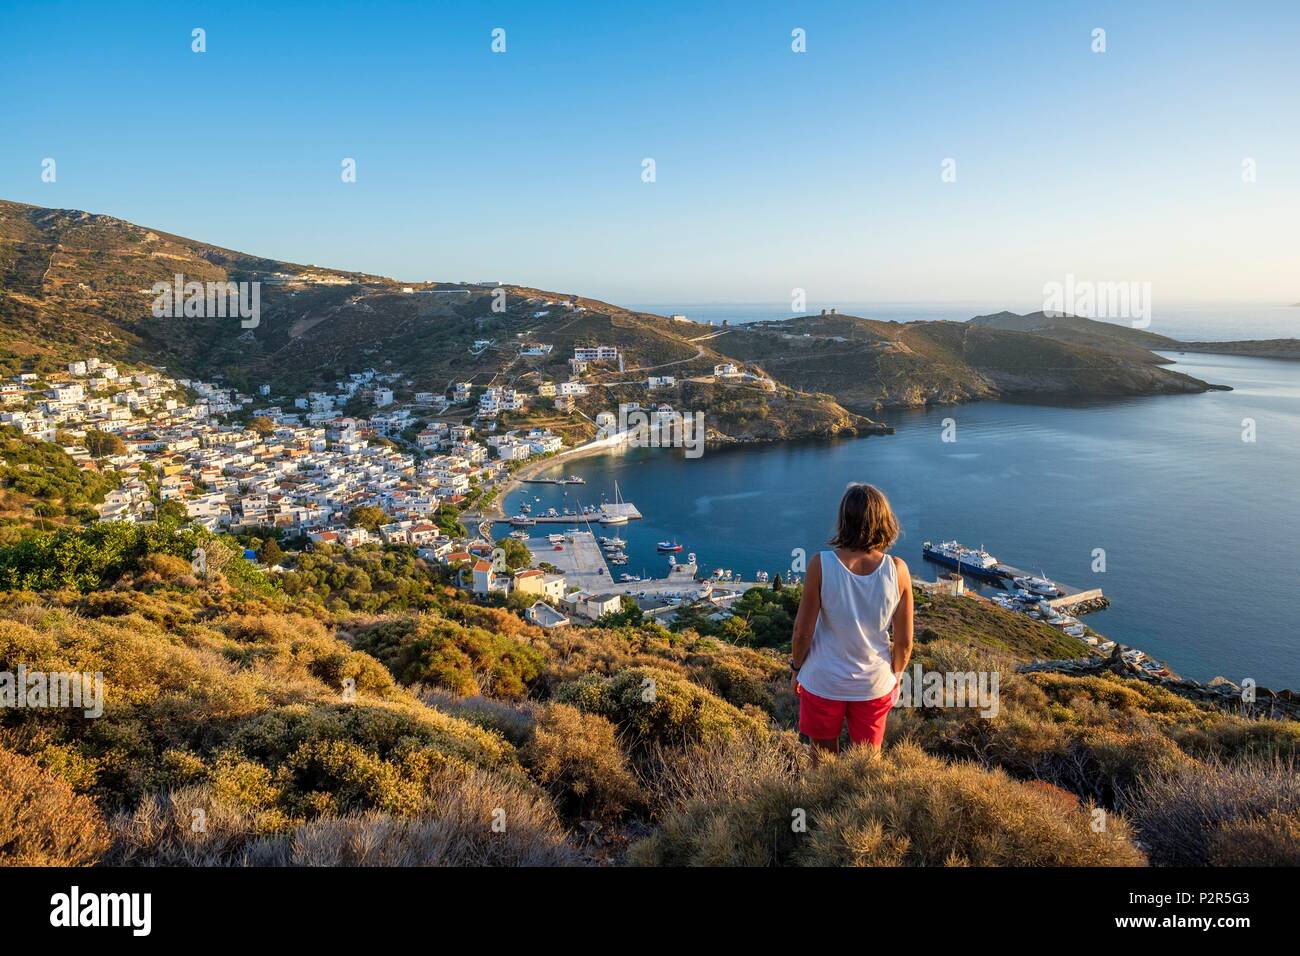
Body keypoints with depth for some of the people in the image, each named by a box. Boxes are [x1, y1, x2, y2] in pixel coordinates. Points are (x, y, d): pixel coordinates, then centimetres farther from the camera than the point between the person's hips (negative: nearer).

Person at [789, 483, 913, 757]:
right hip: (875, 684, 2)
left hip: (824, 682, -1)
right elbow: (904, 642, -8)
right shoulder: (897, 570, -17)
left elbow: (803, 631, -14)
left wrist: (796, 667, 5)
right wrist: (896, 675, 12)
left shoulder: (821, 565, -23)